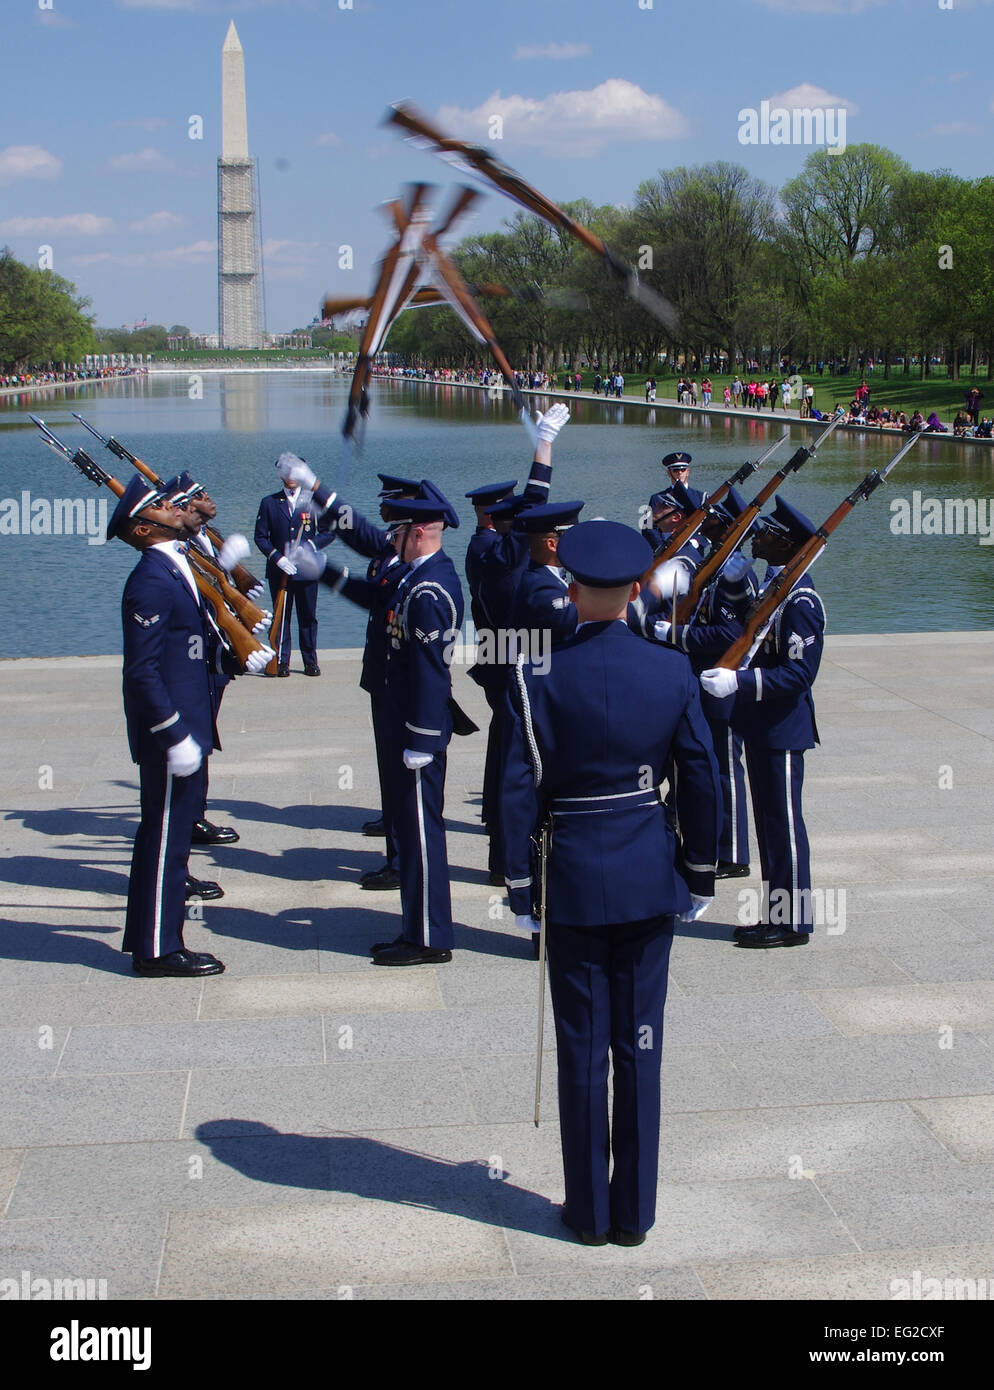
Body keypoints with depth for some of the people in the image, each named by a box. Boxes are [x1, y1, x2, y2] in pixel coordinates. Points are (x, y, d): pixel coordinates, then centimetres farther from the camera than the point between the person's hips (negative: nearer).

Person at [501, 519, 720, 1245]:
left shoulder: (540, 678, -12)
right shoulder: (673, 670, -5)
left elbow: (520, 791, -10)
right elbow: (702, 779, 0)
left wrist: (520, 886, 0)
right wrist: (701, 873, 12)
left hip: (574, 877, -2)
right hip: (652, 878, 2)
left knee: (583, 1048, 8)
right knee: (641, 1044, 10)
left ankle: (590, 1212, 18)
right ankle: (635, 1212, 18)